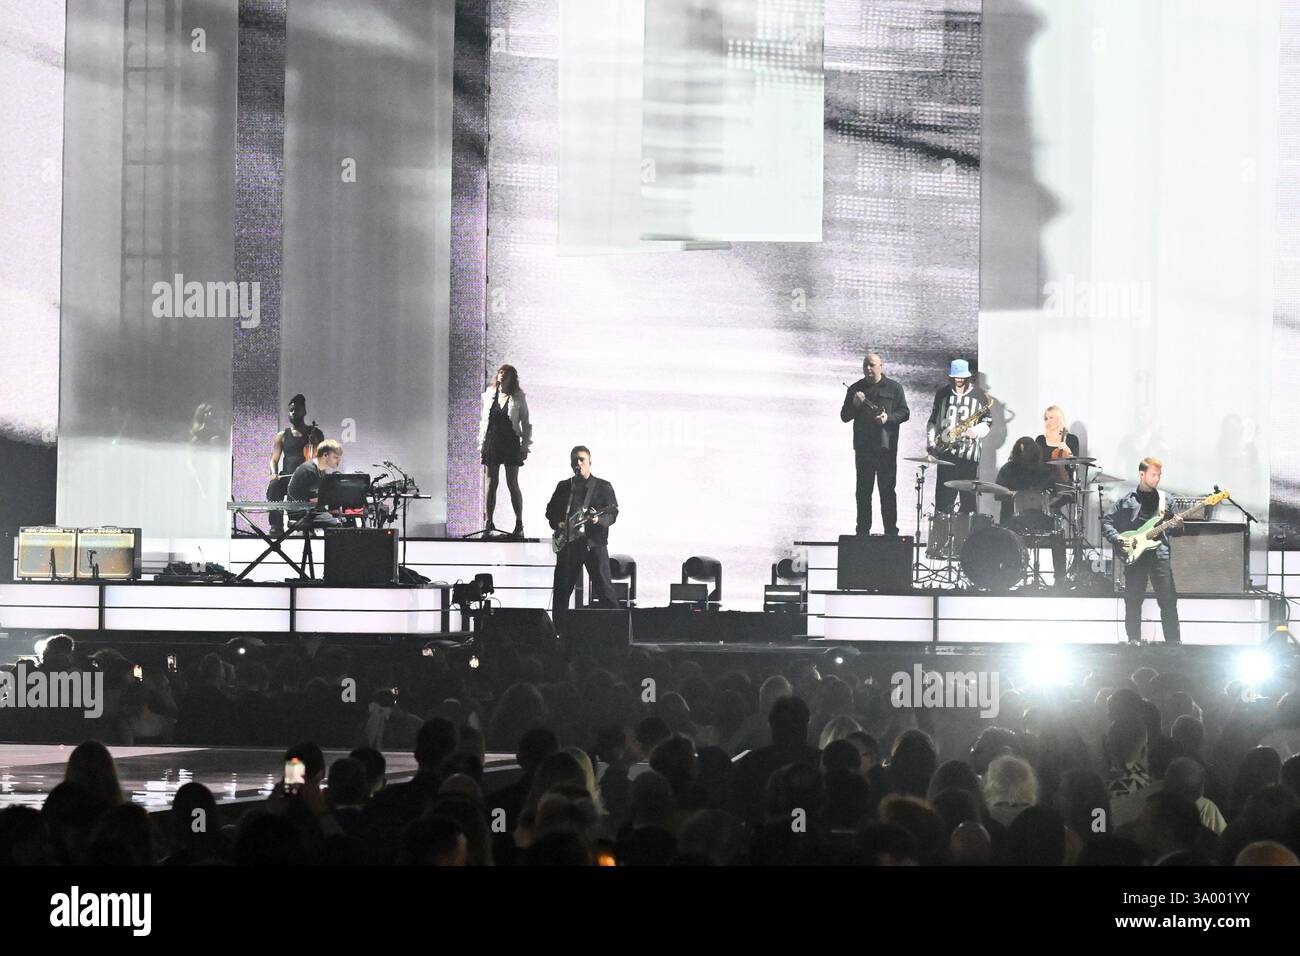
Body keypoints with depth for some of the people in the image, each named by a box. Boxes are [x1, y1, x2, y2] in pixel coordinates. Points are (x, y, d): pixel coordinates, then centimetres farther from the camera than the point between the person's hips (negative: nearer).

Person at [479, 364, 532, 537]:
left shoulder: (518, 398, -1)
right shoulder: (489, 395, 9)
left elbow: (526, 424, 3)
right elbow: (484, 421, 15)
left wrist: (525, 446, -3)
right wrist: (481, 443, 10)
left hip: (511, 443, -3)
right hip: (492, 443, 3)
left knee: (513, 484, -3)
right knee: (491, 484, 3)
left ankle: (519, 524, 2)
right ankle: (489, 522, 8)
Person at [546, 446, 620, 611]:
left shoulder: (603, 486, 5)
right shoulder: (563, 486, 15)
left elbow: (613, 513, -1)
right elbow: (550, 510, 21)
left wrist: (599, 519, -20)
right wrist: (557, 523, 1)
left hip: (594, 542, -3)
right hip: (568, 543, 3)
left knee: (603, 587, -8)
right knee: (562, 587, 5)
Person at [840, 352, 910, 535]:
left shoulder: (893, 388, 6)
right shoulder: (855, 389, 11)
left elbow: (905, 412, 5)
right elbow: (844, 417, 10)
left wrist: (889, 418, -13)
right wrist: (855, 405, -9)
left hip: (886, 446, -2)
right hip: (863, 447, 2)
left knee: (887, 490, -2)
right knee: (863, 491, 3)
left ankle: (891, 531, 1)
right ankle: (863, 531, 7)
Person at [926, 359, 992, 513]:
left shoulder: (978, 395, 2)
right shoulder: (942, 394, 10)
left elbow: (988, 421, 5)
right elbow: (933, 421, 16)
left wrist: (976, 431, -14)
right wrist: (931, 443, 4)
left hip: (969, 454, -2)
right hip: (945, 451, 2)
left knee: (968, 498, -1)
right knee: (943, 497, 1)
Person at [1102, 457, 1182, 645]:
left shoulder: (1164, 499, 13)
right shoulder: (1127, 500, 6)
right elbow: (1106, 522, 8)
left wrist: (1176, 525, -5)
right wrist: (1117, 538, -8)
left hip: (1159, 552, 1)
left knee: (1168, 600, -5)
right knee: (1133, 600, 1)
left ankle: (1173, 642, -1)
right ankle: (1134, 640, 11)